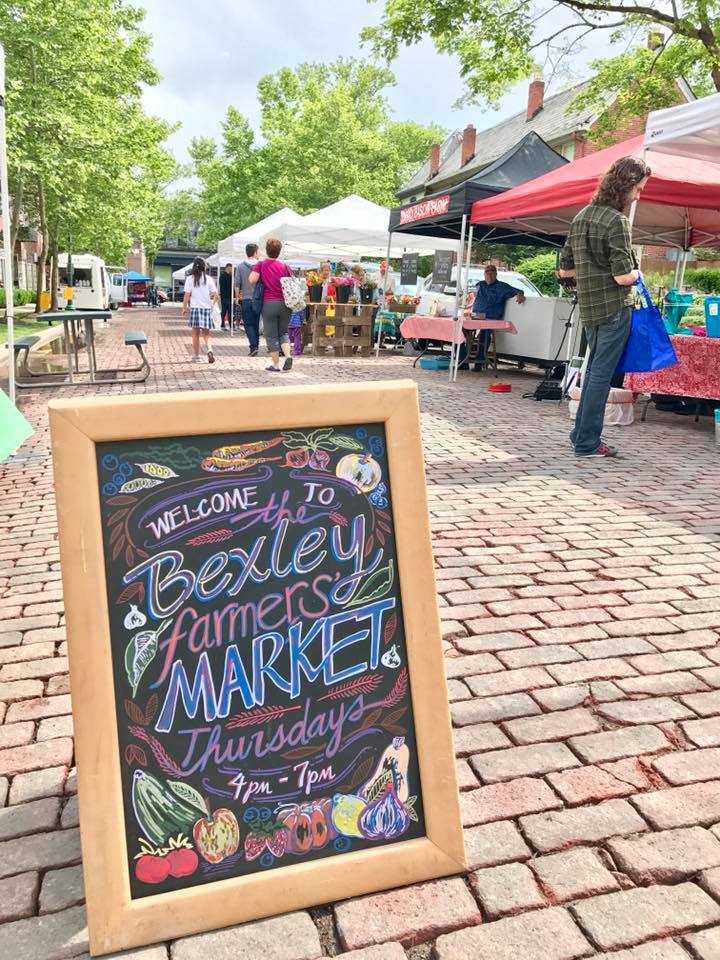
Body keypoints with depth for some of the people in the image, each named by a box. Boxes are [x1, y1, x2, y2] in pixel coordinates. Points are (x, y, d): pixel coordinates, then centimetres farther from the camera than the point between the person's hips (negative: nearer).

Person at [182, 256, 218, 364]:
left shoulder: (190, 279, -3)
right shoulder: (209, 279, 1)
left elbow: (187, 295, -6)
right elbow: (215, 296, 0)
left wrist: (184, 307, 4)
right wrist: (212, 303, 18)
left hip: (195, 308, -1)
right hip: (207, 308, 1)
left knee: (195, 333, 8)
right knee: (206, 333, 8)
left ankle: (196, 355, 13)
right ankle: (209, 349, -17)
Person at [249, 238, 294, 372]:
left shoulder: (260, 264, -3)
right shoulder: (284, 266, 2)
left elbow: (252, 279, -13)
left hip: (269, 303, -2)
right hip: (285, 303, 2)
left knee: (271, 335, 5)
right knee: (283, 332, 17)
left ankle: (275, 365, 6)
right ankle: (288, 356, -6)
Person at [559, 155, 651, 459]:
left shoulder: (582, 216, 11)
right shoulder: (617, 221, -14)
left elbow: (564, 270, 15)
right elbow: (623, 277, -19)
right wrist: (636, 273, 1)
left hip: (588, 307, 8)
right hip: (614, 307, -8)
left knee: (594, 369, 18)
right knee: (602, 373, -3)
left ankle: (582, 434, 23)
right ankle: (587, 443, 2)